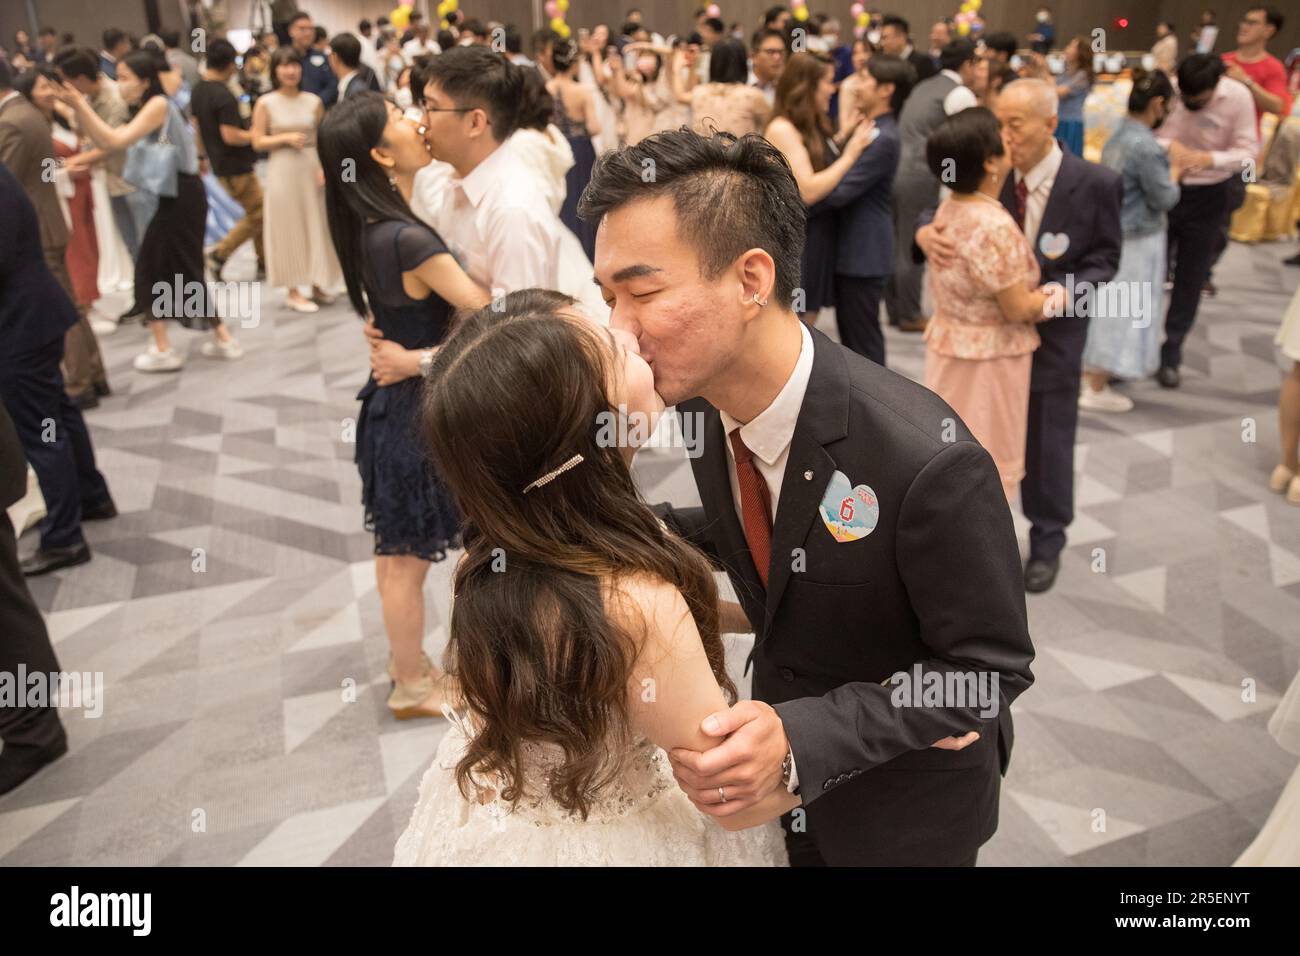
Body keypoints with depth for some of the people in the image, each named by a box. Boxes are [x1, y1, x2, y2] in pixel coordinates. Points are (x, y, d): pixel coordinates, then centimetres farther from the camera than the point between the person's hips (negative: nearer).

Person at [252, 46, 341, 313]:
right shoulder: (266, 103, -2)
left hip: (312, 169, 2)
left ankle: (317, 284, 22)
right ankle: (293, 291, 11)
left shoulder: (314, 101, 3)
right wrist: (286, 138, -14)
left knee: (316, 227, 8)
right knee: (290, 229, 4)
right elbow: (258, 142, -2)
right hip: (283, 171, -2)